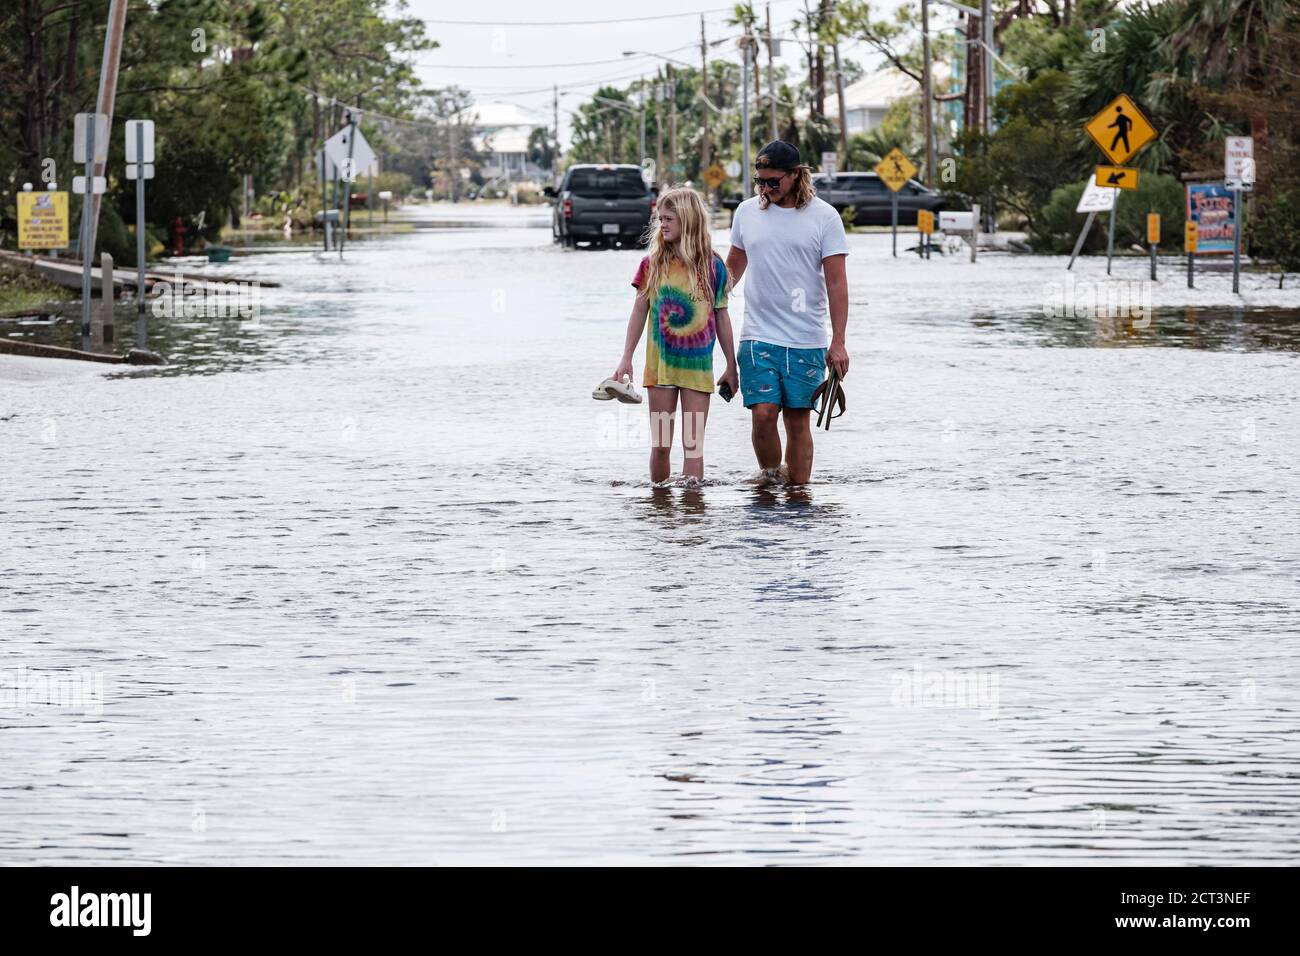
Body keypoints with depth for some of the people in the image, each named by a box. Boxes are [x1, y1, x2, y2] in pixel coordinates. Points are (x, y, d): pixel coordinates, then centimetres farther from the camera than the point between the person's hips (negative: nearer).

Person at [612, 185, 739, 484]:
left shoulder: (712, 266, -2)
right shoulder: (653, 263, 0)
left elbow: (721, 317, 6)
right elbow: (640, 310, 6)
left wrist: (732, 366, 9)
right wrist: (626, 358, 3)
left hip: (697, 366, -1)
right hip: (660, 365, 1)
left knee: (693, 444, -3)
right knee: (660, 445, 5)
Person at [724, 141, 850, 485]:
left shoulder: (824, 217, -2)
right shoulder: (747, 212, 7)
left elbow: (836, 283, -4)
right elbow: (733, 267, 22)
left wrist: (838, 341, -10)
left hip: (806, 340, -1)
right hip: (758, 337, 1)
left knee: (798, 419, 1)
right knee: (763, 414, -10)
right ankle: (769, 477, 10)